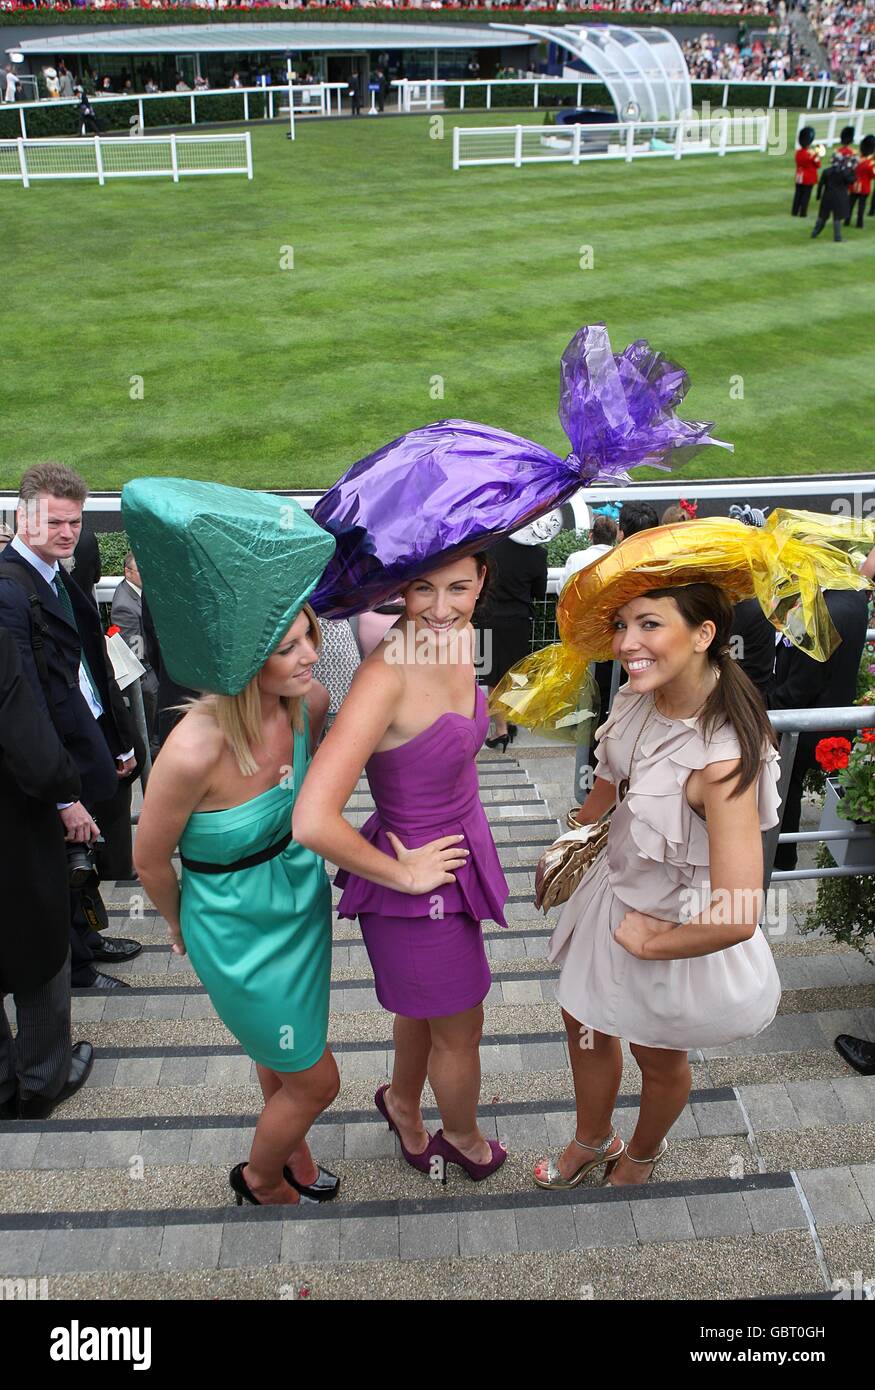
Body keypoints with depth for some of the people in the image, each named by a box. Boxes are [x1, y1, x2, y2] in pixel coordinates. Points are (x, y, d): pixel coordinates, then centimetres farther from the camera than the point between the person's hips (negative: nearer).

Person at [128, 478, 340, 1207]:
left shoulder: (310, 702, -17)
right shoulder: (195, 750, -35)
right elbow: (151, 859, -16)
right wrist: (183, 926, 2)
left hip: (305, 901, 5)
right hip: (238, 930, -5)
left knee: (283, 1053, 28)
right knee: (317, 1079, 12)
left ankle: (291, 1152, 57)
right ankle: (261, 1180, 44)